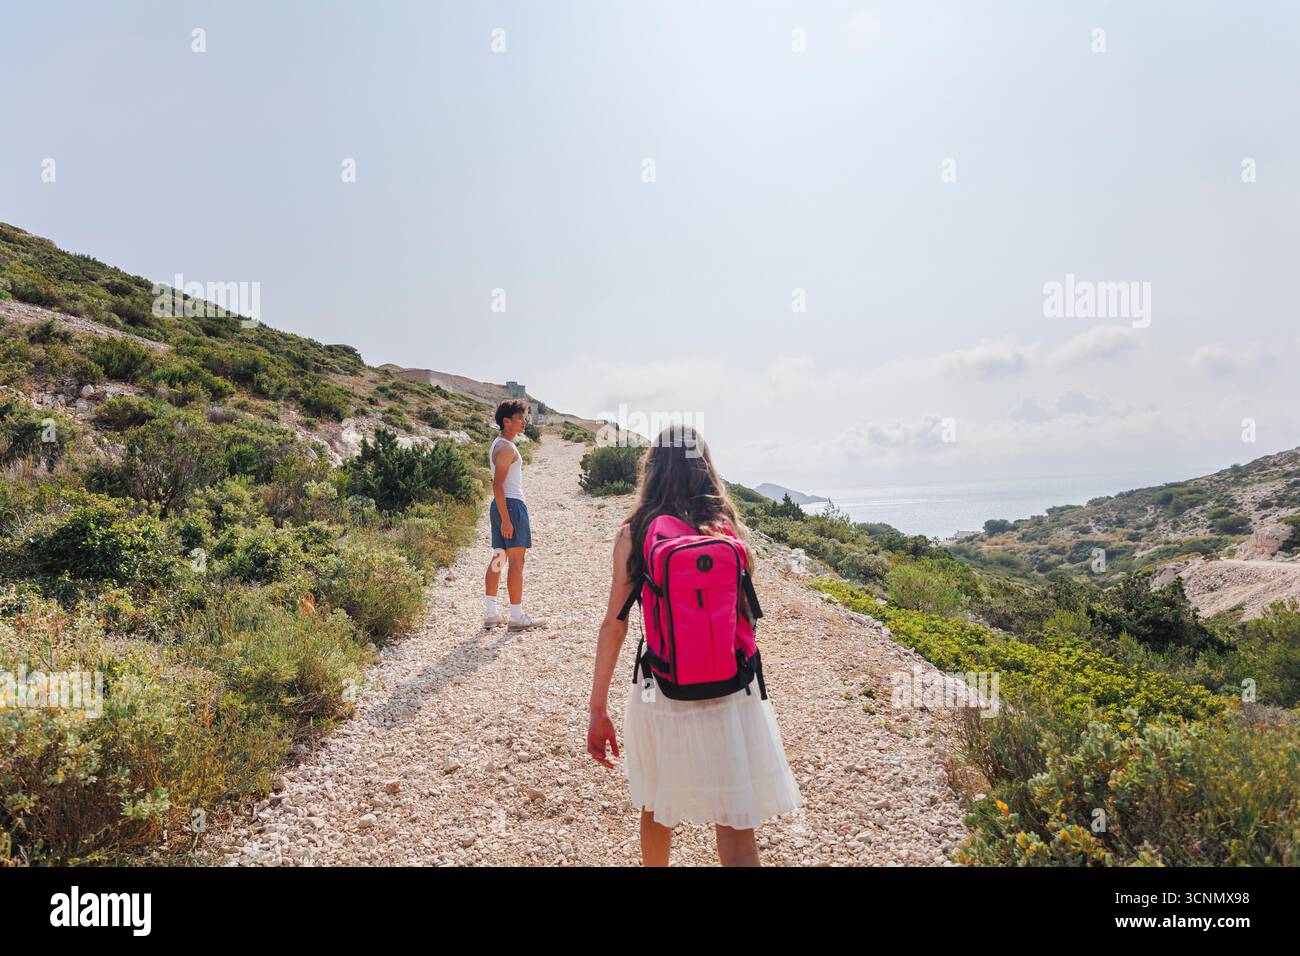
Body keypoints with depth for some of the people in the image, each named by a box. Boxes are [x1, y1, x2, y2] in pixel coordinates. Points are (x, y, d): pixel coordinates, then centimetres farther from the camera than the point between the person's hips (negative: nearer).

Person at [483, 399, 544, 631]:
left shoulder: (499, 444, 18)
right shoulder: (506, 448, -15)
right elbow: (497, 485, -21)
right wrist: (506, 520, -23)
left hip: (501, 506, 11)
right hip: (511, 505, -11)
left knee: (498, 559, 12)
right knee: (516, 561, -6)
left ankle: (491, 614, 16)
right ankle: (516, 617, -2)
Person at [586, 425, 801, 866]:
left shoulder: (633, 534, -5)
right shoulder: (727, 526, -2)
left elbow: (614, 625, -7)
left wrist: (598, 710, -1)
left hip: (661, 692, 0)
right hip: (730, 691, 0)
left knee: (656, 809, 25)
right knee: (736, 835, 7)